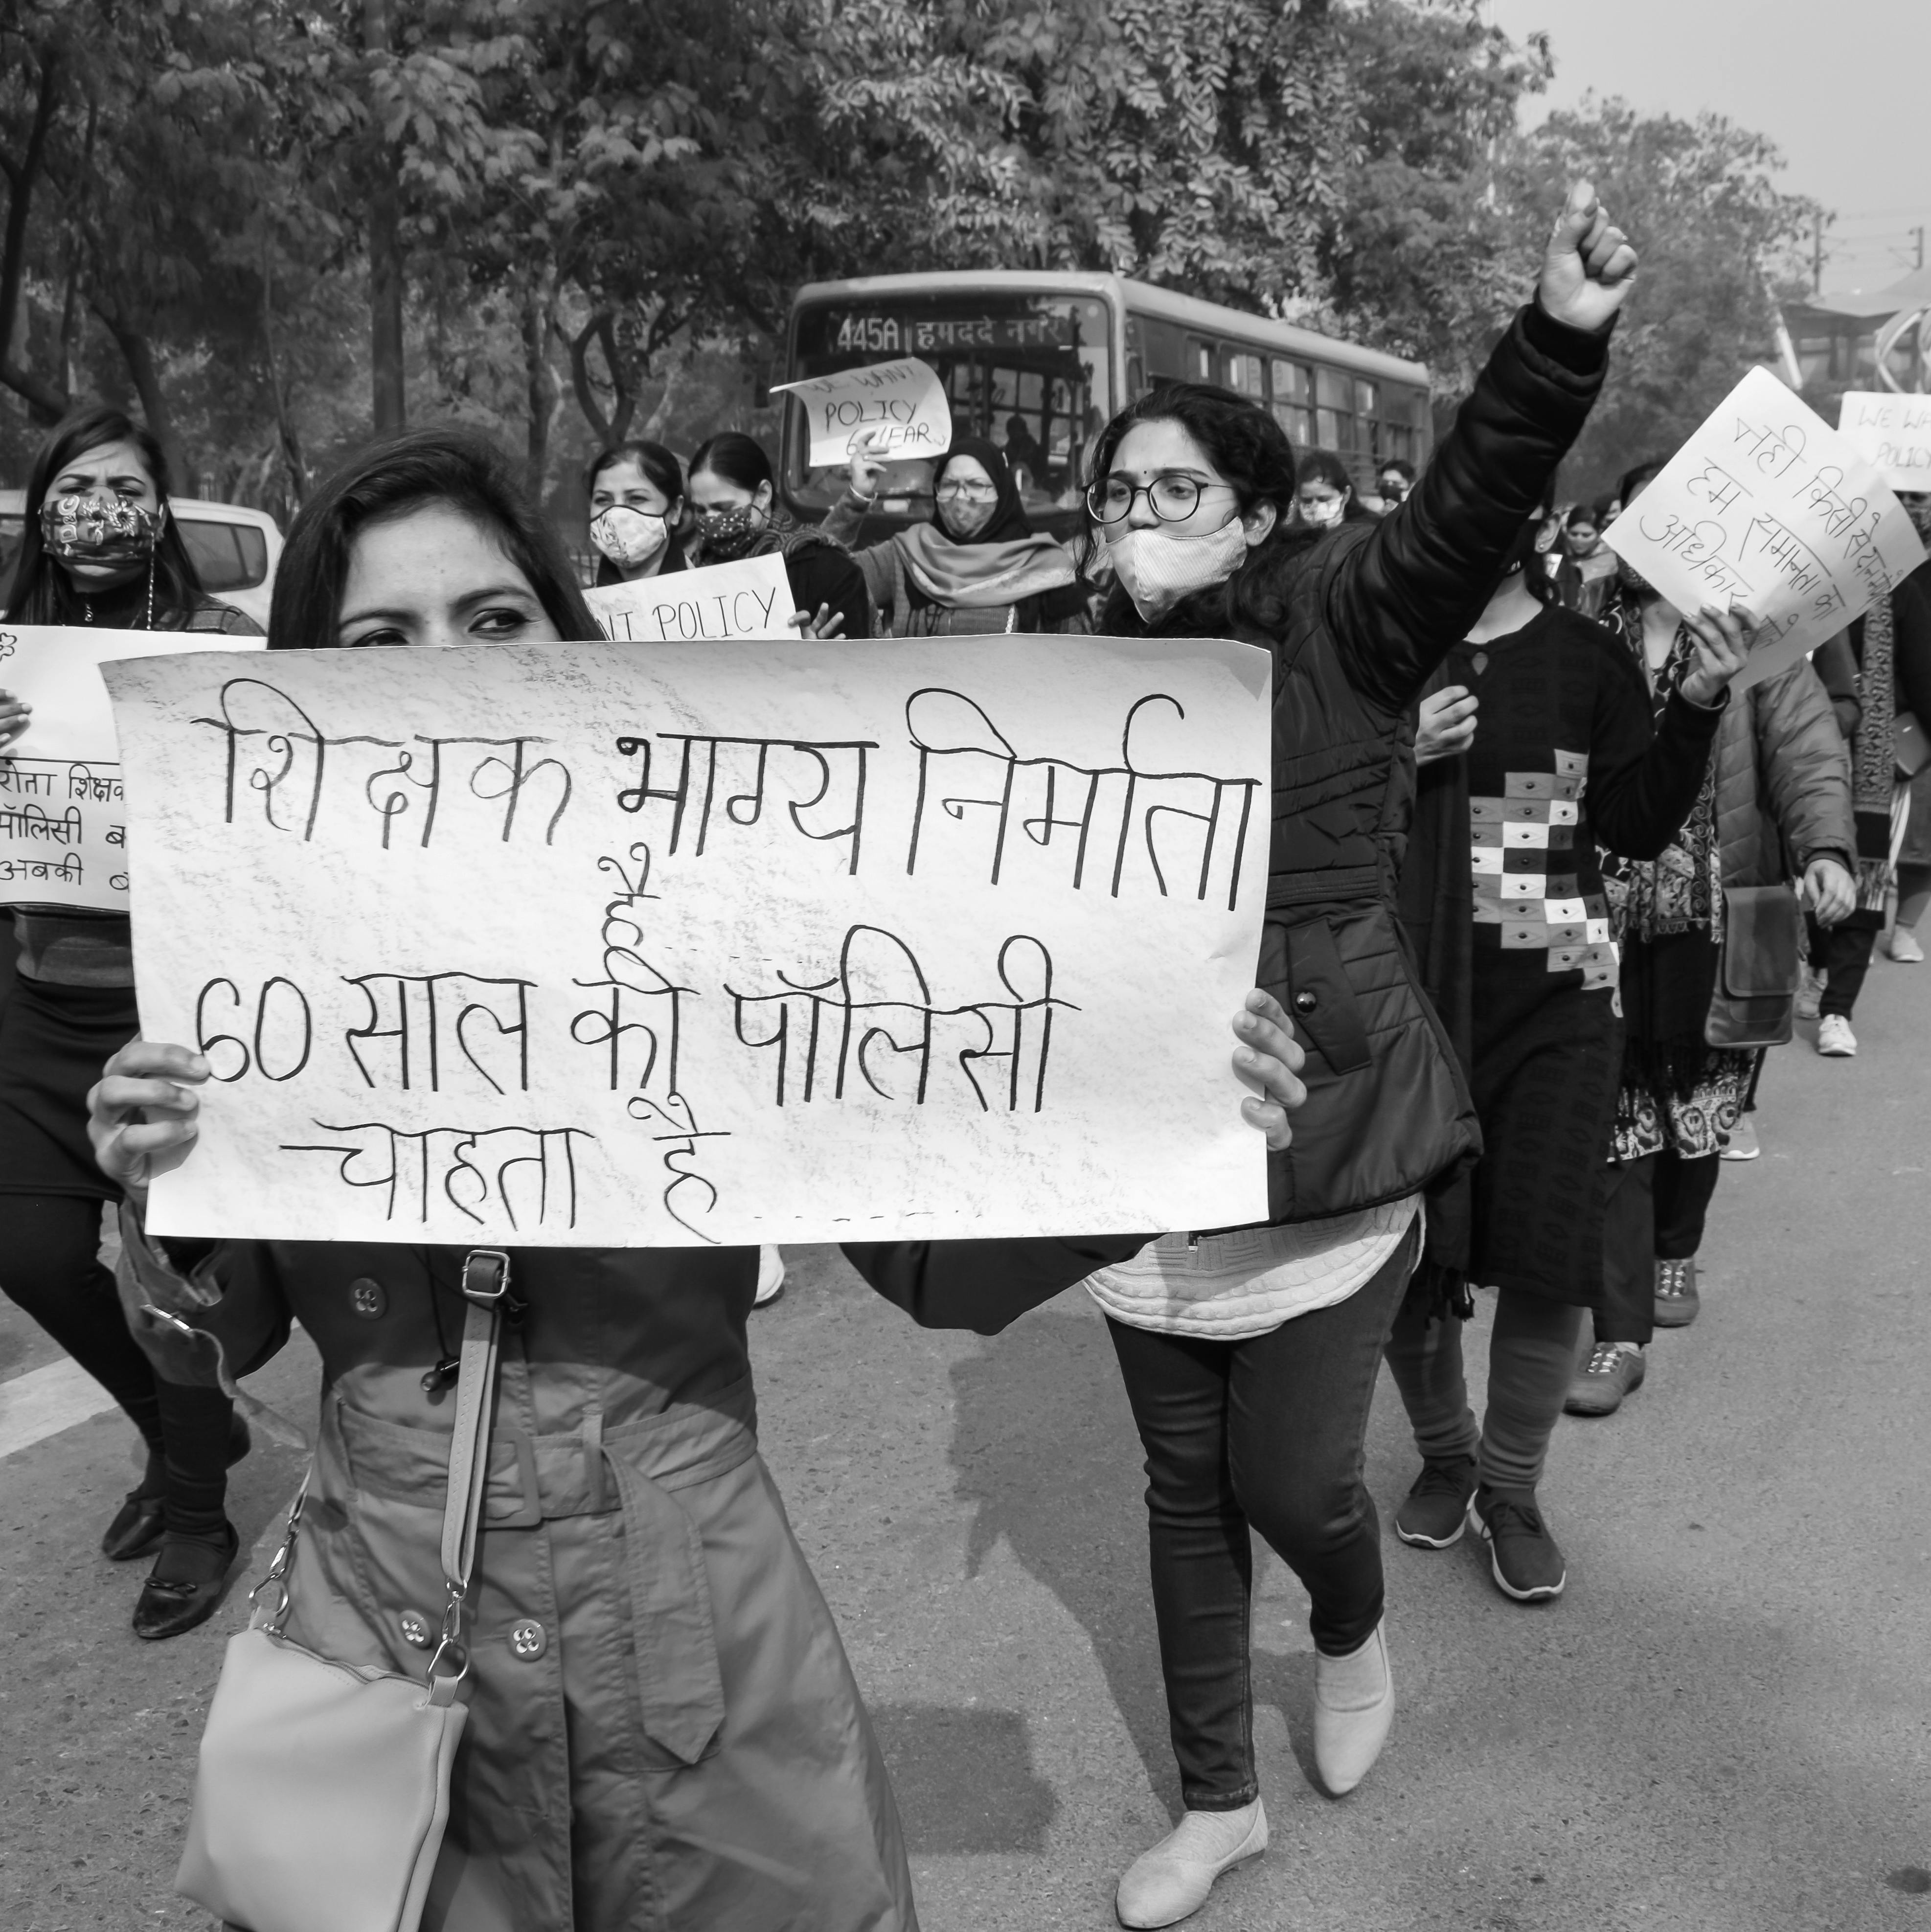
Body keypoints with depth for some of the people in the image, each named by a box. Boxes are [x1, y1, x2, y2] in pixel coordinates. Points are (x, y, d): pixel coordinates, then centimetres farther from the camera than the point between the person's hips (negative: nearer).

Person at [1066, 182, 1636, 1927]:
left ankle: (1357, 1633, 41)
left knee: (1290, 1479, 2)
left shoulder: (1337, 616, -6)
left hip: (1325, 1120, -3)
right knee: (1188, 1488, 14)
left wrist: (1564, 337, -36)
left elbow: (1474, 506, -22)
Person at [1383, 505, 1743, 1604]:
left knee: (1550, 1250, -2)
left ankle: (1513, 1488, 21)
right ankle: (1443, 1453, 33)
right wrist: (1397, 753, -17)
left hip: (1559, 993, 1)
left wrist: (1700, 703, -10)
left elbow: (1640, 828, 1)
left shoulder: (1587, 657, 5)